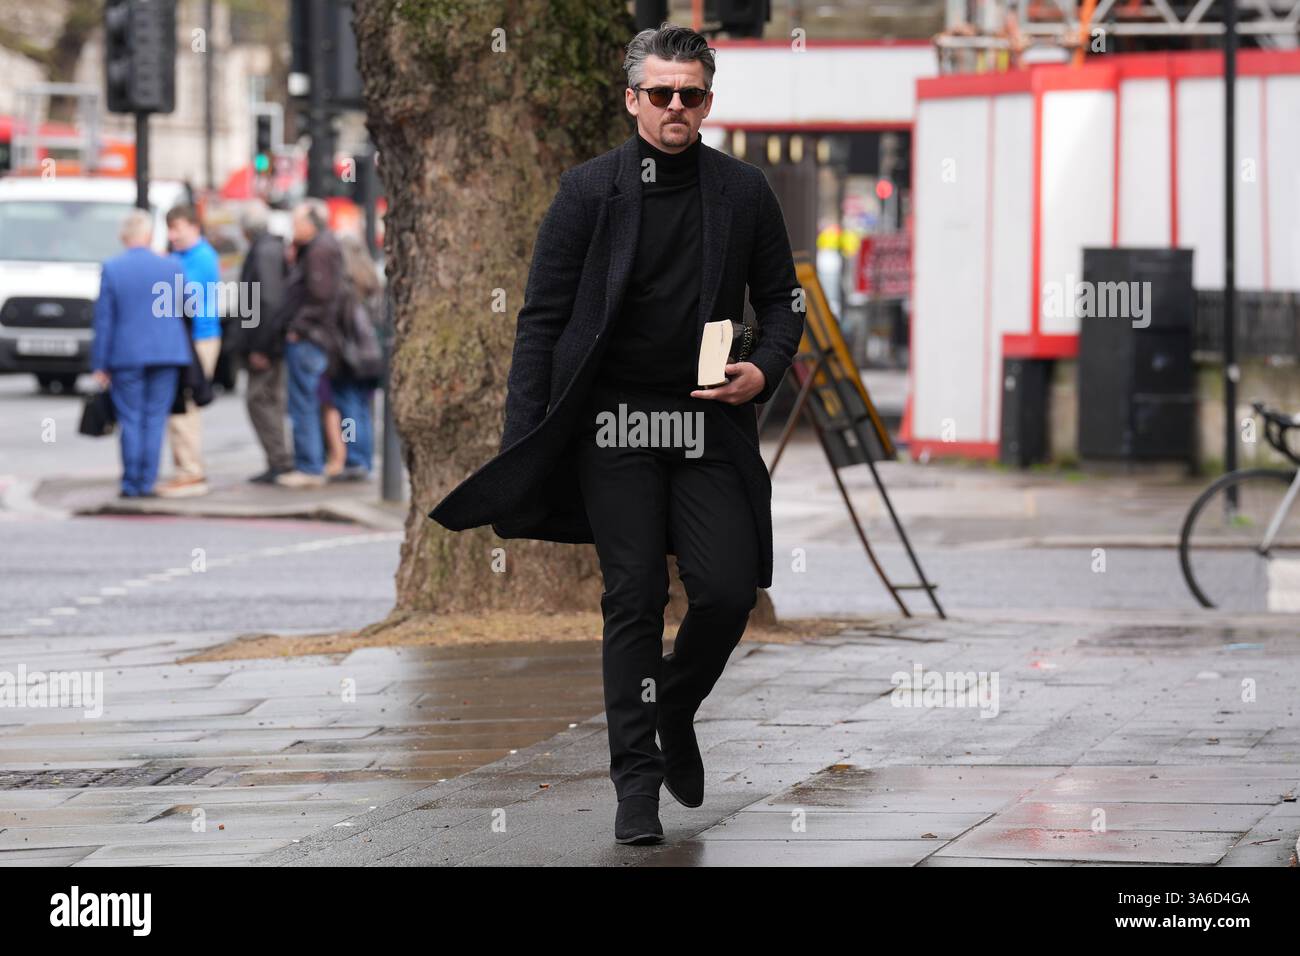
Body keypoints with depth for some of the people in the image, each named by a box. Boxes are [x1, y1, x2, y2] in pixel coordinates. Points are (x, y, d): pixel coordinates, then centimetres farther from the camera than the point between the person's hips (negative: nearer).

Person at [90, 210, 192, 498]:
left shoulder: (112, 269, -6)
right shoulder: (171, 268, -2)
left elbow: (104, 320, -4)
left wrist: (100, 364, 0)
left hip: (126, 355, -1)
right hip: (166, 353, 1)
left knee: (130, 420, 4)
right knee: (155, 419, 5)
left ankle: (131, 484, 2)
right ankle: (147, 482, 2)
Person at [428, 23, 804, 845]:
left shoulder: (744, 192, 6)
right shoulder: (589, 191, 1)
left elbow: (783, 300, 14)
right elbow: (542, 320, 1)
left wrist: (765, 370, -7)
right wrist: (524, 445, -6)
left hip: (709, 428, 2)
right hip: (613, 429, -2)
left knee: (728, 589, -9)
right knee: (634, 598, -5)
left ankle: (677, 711, 20)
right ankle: (637, 780, 0)